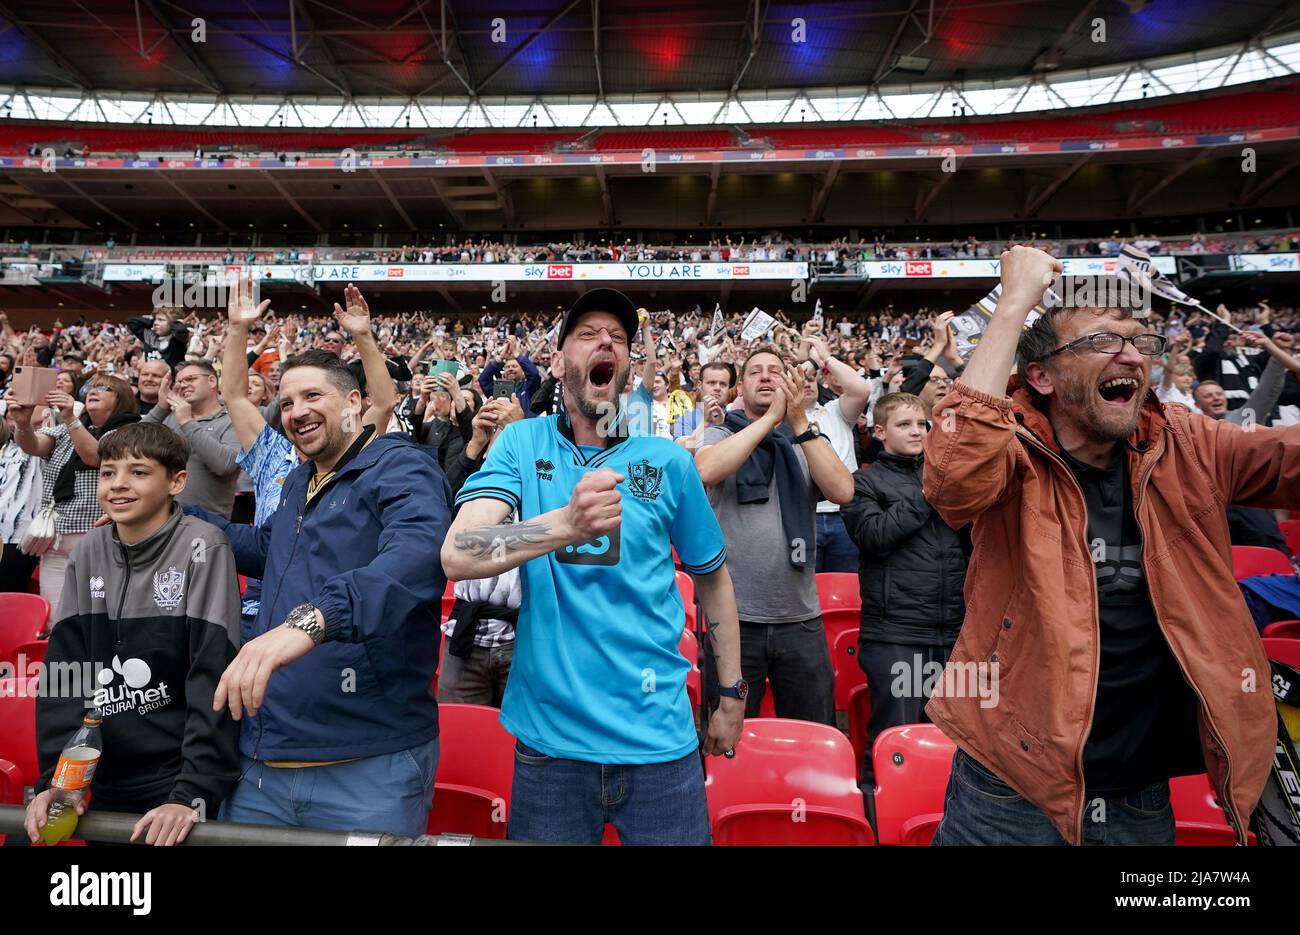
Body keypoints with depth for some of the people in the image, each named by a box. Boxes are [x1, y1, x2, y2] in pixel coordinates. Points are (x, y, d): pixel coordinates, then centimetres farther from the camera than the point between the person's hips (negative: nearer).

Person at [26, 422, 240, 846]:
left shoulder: (200, 548, -14)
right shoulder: (87, 552, 1)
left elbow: (214, 678, -17)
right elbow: (62, 670, 1)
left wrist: (193, 793, -21)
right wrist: (53, 779, -7)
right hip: (101, 784, 5)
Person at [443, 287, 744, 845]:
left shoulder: (668, 462, -2)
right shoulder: (523, 443, -4)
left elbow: (712, 575, 9)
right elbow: (457, 556, -19)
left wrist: (732, 695, 10)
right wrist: (568, 523, -36)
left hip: (657, 736, 1)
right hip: (548, 737, 0)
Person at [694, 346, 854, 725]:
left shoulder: (809, 440, 9)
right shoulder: (720, 434, 3)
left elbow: (842, 491, -9)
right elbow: (706, 471, -21)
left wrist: (798, 421, -14)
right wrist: (770, 416, -18)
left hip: (801, 619, 2)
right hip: (734, 618, -2)